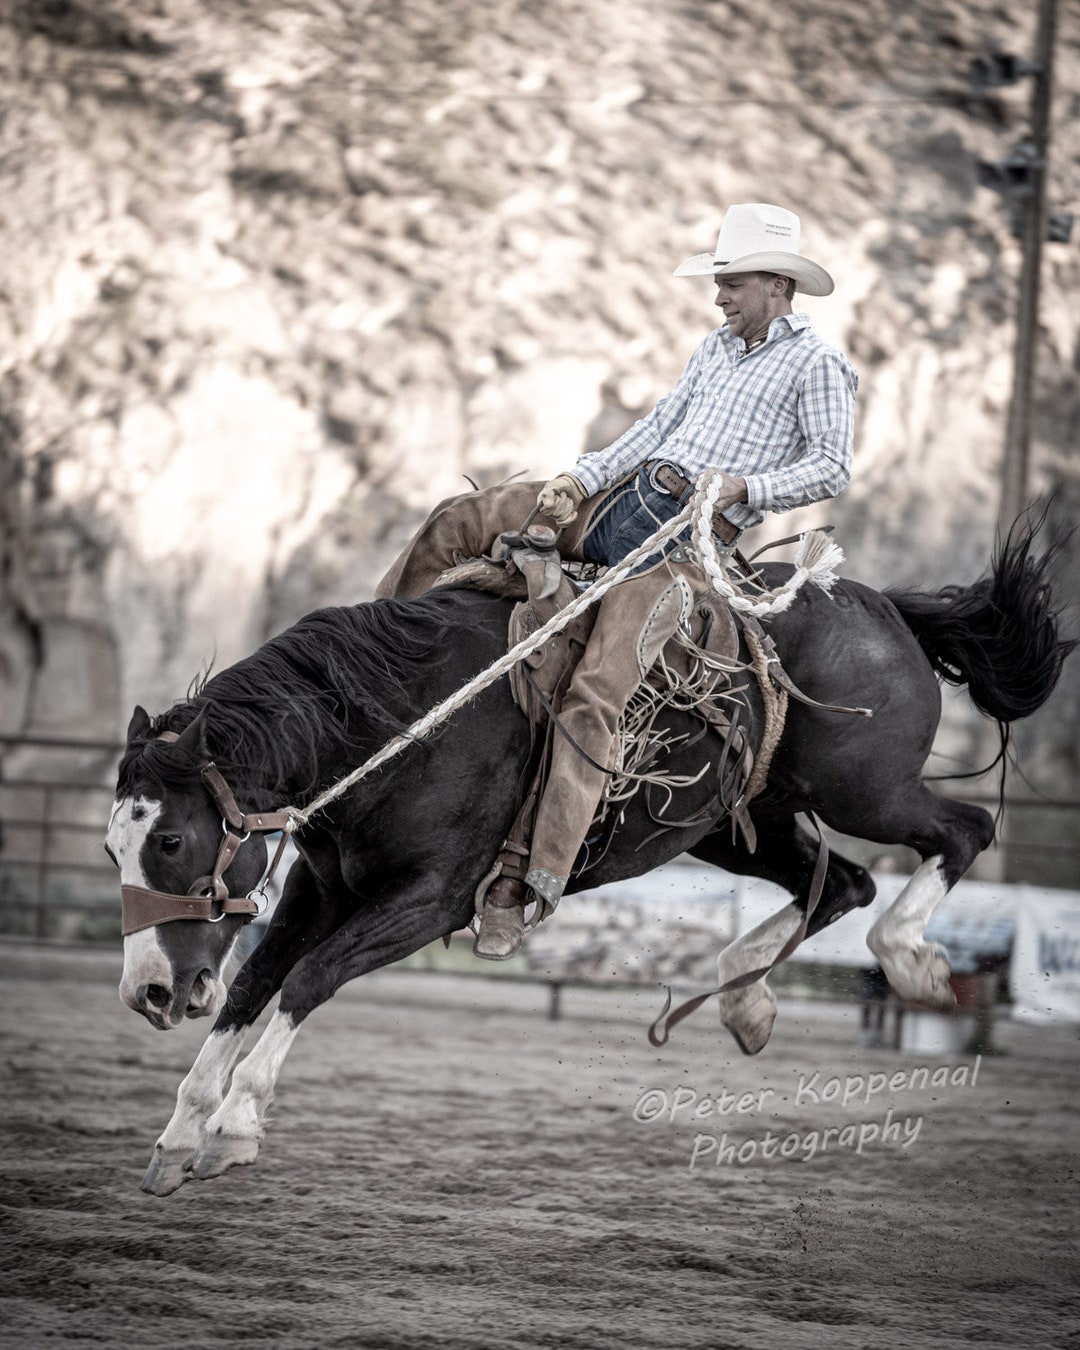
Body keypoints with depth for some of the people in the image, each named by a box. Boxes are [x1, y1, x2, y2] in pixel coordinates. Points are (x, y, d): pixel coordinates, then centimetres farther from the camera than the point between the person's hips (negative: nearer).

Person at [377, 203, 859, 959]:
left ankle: (526, 890, -30)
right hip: (621, 500, 8)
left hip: (691, 540, -8)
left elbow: (833, 468, -8)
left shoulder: (818, 365, 0)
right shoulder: (717, 349, 24)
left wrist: (742, 486, -20)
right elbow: (657, 429, 20)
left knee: (593, 698, -25)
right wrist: (581, 480, 5)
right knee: (460, 522, 0)